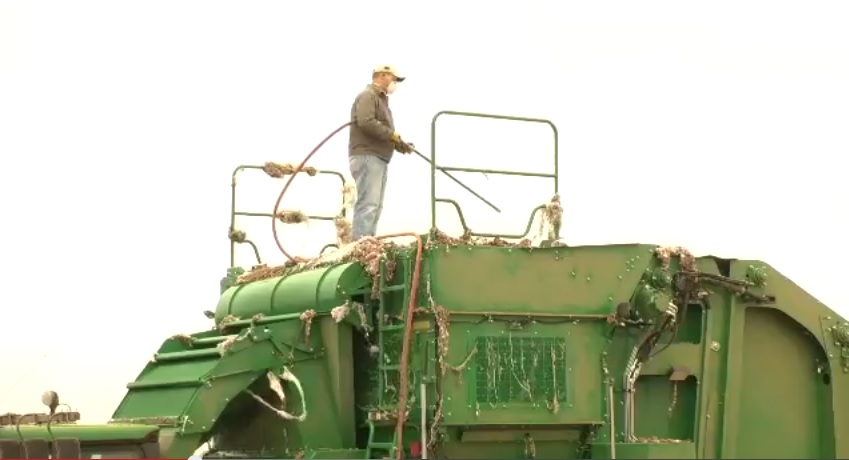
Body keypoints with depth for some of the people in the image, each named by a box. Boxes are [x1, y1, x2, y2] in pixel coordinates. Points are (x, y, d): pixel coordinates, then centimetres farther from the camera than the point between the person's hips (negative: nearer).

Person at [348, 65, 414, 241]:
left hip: (378, 157, 11)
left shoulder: (381, 99, 27)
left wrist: (400, 144, 10)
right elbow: (366, 122, -21)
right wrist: (392, 134, -13)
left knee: (375, 206, 8)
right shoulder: (367, 96, -4)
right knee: (368, 204, -17)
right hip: (367, 156, -11)